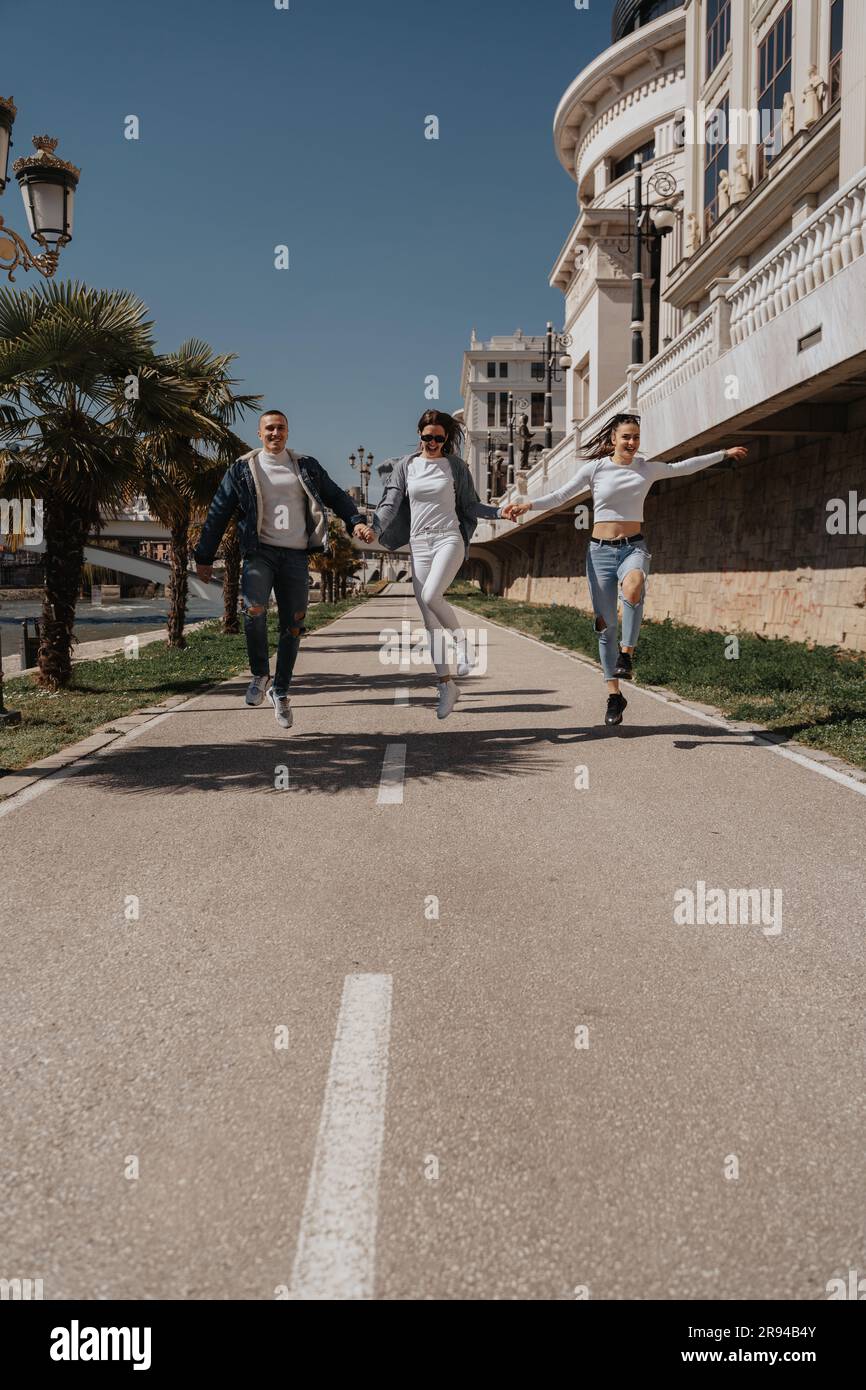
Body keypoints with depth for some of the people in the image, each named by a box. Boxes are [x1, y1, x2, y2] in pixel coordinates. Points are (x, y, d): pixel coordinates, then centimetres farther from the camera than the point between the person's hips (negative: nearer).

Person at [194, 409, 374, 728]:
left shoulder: (305, 466, 13)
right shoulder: (243, 469, 7)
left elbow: (336, 496, 17)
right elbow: (219, 513, 7)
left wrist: (356, 521, -1)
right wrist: (204, 557, 5)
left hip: (296, 557, 2)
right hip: (259, 552, -2)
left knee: (293, 627, 3)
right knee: (254, 611, -26)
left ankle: (280, 691, 19)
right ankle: (259, 674, -3)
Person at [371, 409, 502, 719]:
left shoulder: (455, 466, 6)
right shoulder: (405, 465, 9)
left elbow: (470, 506, 10)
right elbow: (390, 504, 4)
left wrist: (499, 511, -6)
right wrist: (370, 528, -11)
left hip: (449, 539, -3)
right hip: (419, 545, 3)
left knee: (431, 596, -29)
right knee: (430, 622, 1)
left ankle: (462, 642, -5)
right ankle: (446, 684, 9)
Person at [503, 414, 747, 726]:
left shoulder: (648, 468, 7)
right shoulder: (595, 468, 1)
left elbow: (684, 467, 22)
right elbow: (561, 495, -1)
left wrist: (723, 453, 30)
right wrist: (527, 505, -16)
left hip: (634, 548, 0)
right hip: (601, 550, 0)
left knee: (633, 589, -38)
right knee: (605, 625, -1)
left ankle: (627, 653, -22)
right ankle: (614, 695, 10)